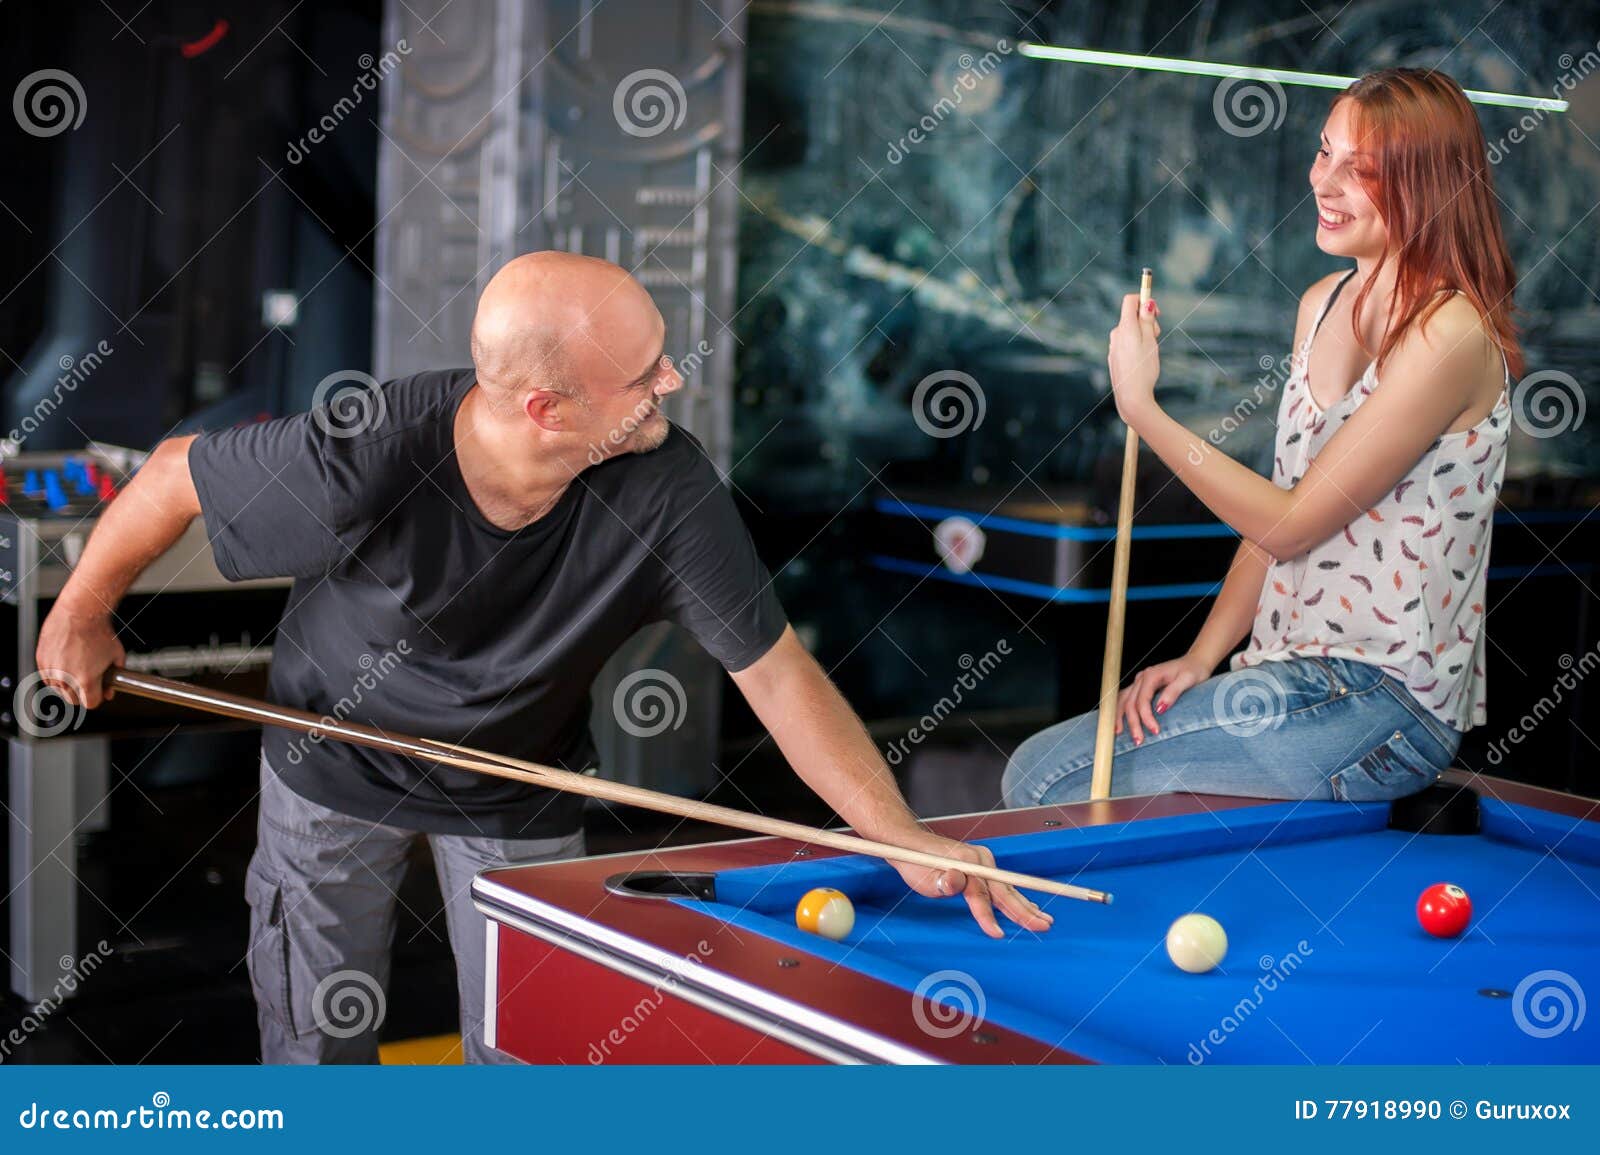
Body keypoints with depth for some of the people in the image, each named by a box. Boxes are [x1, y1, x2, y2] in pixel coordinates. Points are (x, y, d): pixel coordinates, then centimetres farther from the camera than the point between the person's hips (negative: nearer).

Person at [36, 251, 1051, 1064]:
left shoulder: (665, 489, -31)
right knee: (317, 1040, 13)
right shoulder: (365, 462, -36)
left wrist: (900, 832, -31)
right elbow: (176, 477, -18)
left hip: (519, 792, 1)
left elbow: (777, 671, -24)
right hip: (337, 763, -1)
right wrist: (83, 614, -5)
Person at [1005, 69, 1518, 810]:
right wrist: (1202, 657, 2)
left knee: (1046, 778, -14)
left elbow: (1293, 523, -17)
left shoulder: (1451, 331, -17)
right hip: (1290, 670, 8)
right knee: (1035, 768, -4)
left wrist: (1142, 408, -17)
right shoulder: (1324, 303, 10)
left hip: (1388, 702, -8)